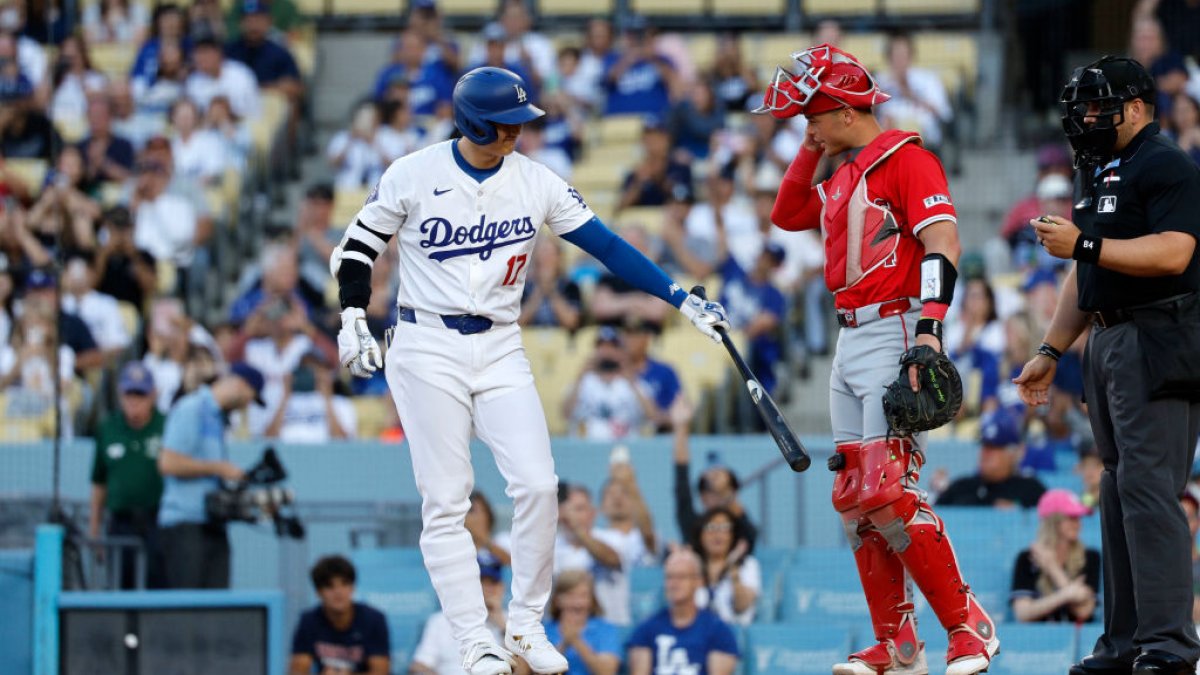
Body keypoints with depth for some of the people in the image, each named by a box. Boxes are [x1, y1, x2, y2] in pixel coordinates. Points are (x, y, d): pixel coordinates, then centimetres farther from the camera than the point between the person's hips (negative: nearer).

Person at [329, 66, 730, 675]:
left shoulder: (536, 183, 0)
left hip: (501, 352, 3)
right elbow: (358, 246, 5)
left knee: (538, 486, -10)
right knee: (445, 503, -6)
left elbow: (607, 246, -2)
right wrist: (353, 322, -7)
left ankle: (525, 625, 5)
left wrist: (681, 299, -8)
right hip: (427, 351, -2)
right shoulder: (413, 175, -6)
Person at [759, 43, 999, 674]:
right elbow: (787, 216, 31)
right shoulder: (842, 176, 18)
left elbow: (942, 241, -18)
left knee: (890, 495, -17)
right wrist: (810, 150, 18)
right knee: (856, 499, 6)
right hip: (849, 345, 10)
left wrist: (930, 326, -28)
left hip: (895, 335, -10)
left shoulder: (905, 158, -9)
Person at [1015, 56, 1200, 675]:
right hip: (1109, 342, 10)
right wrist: (1050, 352, 23)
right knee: (1119, 491, 9)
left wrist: (1084, 244, -23)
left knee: (1147, 488, -15)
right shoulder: (1101, 176, 22)